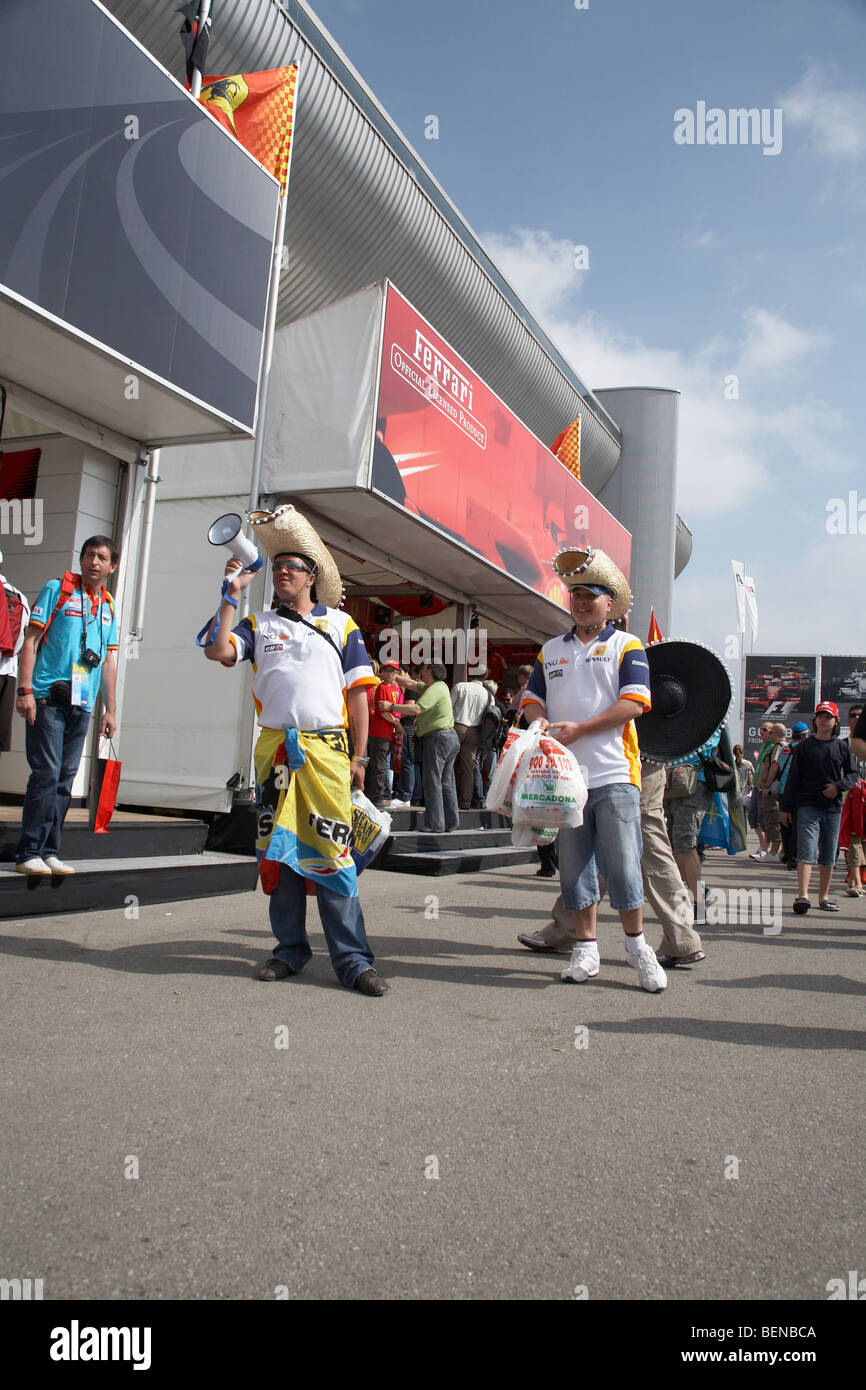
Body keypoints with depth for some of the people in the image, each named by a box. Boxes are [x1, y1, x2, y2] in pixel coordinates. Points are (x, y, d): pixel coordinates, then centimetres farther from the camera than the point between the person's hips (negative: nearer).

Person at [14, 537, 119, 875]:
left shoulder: (108, 606, 17)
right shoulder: (57, 589, 3)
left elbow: (109, 661, 20)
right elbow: (30, 641, -3)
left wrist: (110, 710, 16)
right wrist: (24, 690, -12)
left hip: (82, 706, 5)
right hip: (47, 699, -5)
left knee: (65, 780, 6)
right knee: (46, 774, -9)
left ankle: (49, 852, 12)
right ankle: (28, 853, -1)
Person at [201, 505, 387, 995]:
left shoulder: (341, 623, 12)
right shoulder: (259, 624, 15)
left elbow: (358, 692, 9)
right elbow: (218, 650, -3)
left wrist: (360, 756, 2)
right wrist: (232, 593, 2)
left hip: (328, 748, -2)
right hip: (275, 748, 2)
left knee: (332, 852, -7)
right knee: (278, 849, 7)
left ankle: (353, 959, -1)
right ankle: (290, 950, 19)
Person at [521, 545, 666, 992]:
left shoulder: (626, 647, 4)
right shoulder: (551, 650, 17)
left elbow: (633, 703, -8)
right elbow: (532, 698, 16)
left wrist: (579, 728, -15)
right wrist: (540, 721, -8)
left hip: (613, 774, -4)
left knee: (622, 863, -2)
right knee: (574, 865, 7)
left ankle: (637, 945, 14)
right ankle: (586, 947, 18)